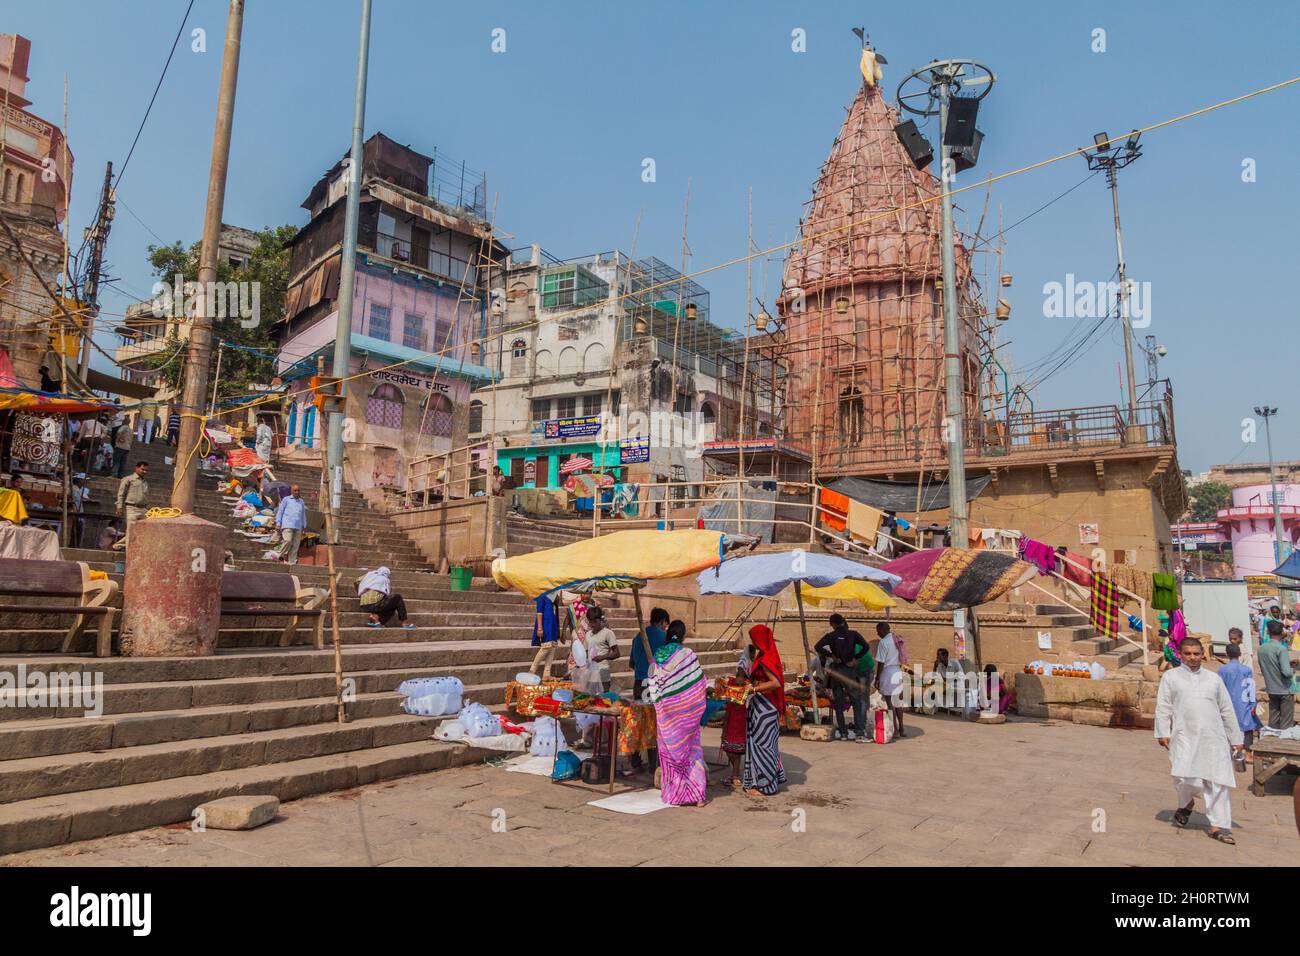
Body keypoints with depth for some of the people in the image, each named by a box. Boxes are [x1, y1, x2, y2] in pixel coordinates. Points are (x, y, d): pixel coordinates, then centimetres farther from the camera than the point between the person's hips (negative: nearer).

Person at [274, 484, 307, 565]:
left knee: (295, 545, -2)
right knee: (288, 541, -21)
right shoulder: (286, 499, 12)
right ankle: (282, 555, 1)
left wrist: (304, 526, 19)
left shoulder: (301, 502, 22)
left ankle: (292, 562, 0)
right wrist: (278, 523, -1)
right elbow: (280, 511, 9)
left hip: (298, 526, 4)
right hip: (287, 525, -4)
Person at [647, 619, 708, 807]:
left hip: (665, 710, 3)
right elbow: (701, 684, -8)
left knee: (669, 748, 13)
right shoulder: (688, 655, -13)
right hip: (686, 710, -3)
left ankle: (670, 790, 18)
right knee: (690, 749, 6)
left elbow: (653, 684, 2)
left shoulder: (657, 655, -2)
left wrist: (659, 702, 12)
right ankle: (696, 793, 6)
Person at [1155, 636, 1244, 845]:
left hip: (1214, 737, 2)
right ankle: (1186, 804, 21)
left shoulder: (1213, 679, 15)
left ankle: (1218, 825, 5)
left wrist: (1235, 738, 17)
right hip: (1185, 736, -2)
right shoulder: (1171, 676, 8)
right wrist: (1163, 732, -5)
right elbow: (1163, 706, 4)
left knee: (1217, 782, -1)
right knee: (1184, 777, -10)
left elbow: (1227, 710, 19)